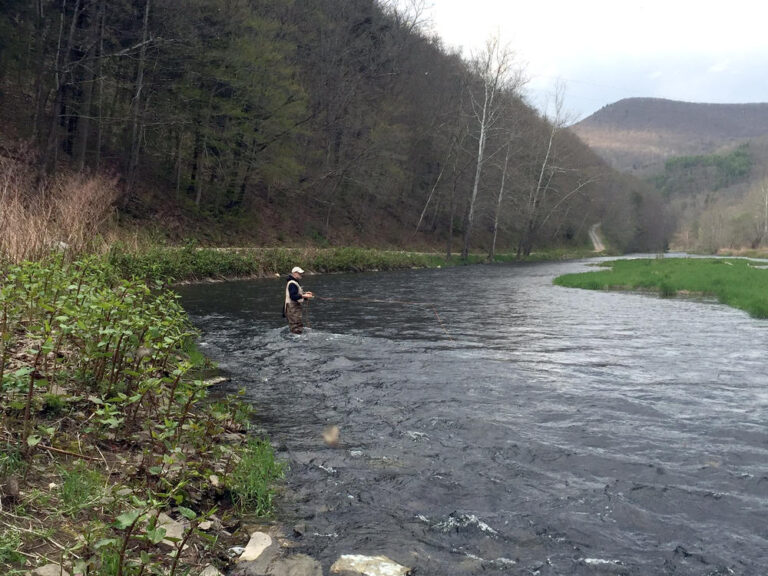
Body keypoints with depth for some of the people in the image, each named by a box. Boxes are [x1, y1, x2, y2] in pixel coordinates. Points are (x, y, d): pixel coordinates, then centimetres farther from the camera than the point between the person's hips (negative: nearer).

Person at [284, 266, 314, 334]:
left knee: (300, 326, 18)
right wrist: (304, 296, -28)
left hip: (296, 307, 11)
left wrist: (305, 293, 10)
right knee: (297, 330, -12)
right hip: (292, 308, -11)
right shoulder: (292, 283, -18)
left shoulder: (295, 282, 17)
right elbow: (293, 296, -27)